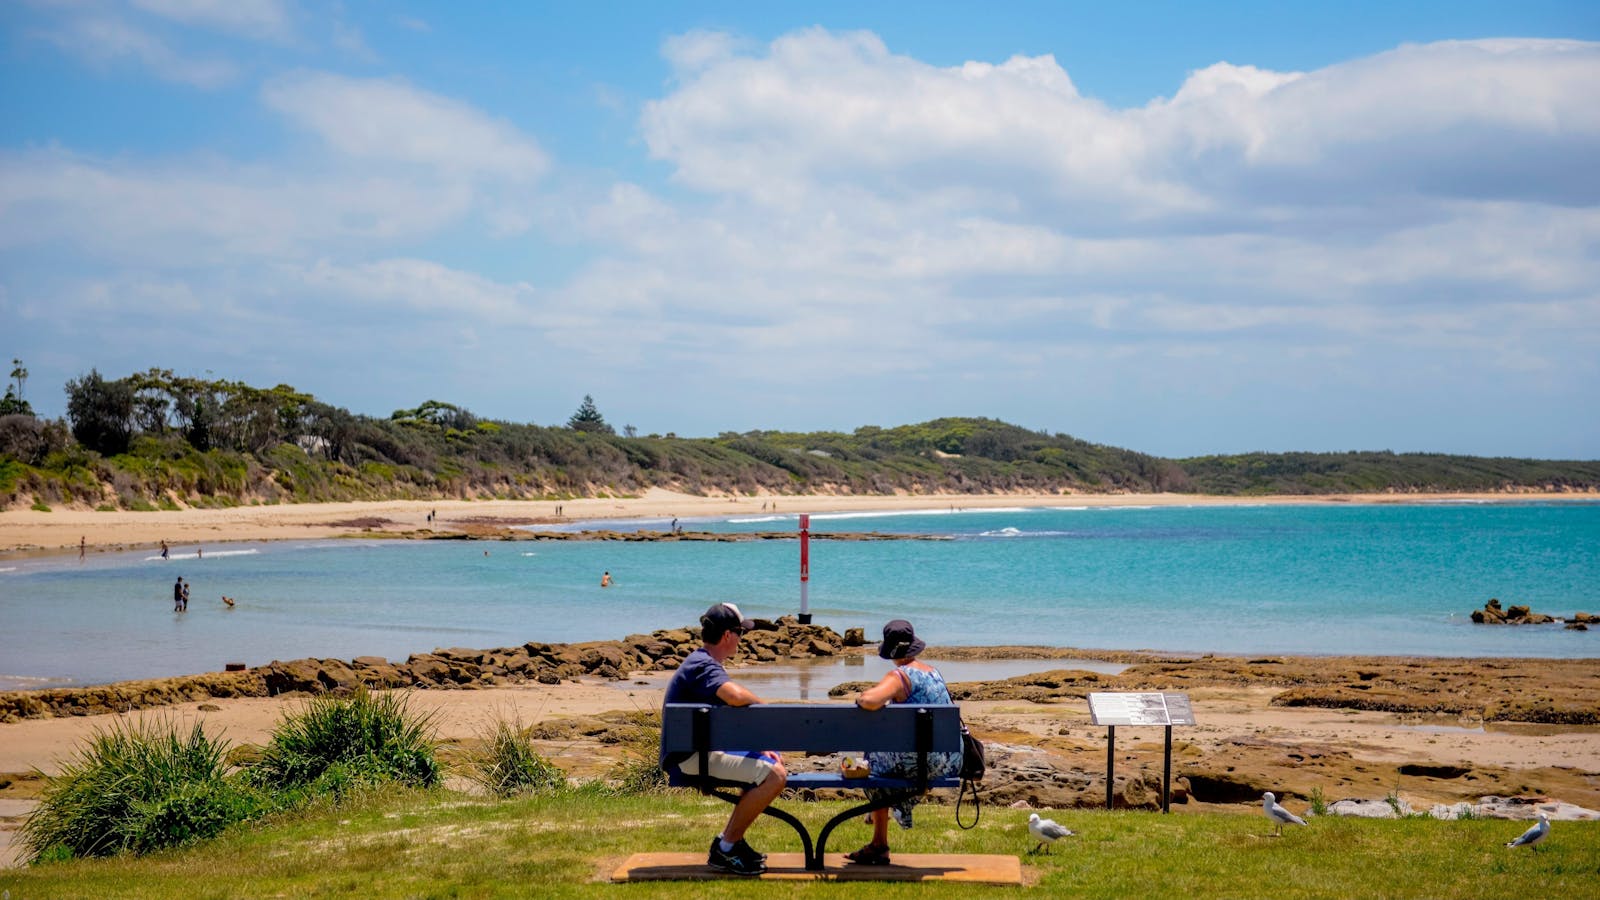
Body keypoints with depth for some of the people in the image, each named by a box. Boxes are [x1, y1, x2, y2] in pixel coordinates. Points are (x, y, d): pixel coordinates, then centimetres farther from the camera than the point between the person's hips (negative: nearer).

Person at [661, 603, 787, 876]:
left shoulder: (703, 663, 18)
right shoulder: (703, 666, -17)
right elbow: (736, 696, -37)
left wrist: (758, 746, 10)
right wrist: (762, 705, -16)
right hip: (694, 757, -11)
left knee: (772, 764, 17)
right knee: (774, 775, -19)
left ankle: (729, 840, 16)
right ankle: (725, 849, -10)